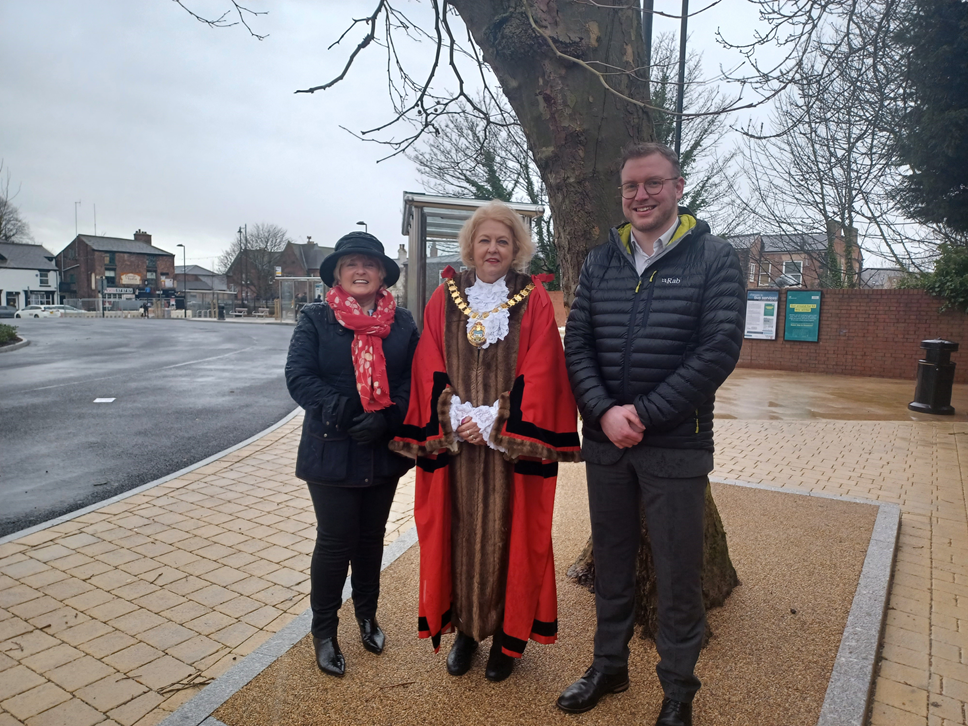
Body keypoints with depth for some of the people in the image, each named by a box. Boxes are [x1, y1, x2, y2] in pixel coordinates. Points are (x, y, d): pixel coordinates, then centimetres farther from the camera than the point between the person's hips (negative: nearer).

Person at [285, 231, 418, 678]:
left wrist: (387, 418, -19)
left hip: (384, 452, 3)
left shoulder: (402, 322, 3)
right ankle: (324, 629, 27)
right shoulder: (316, 319, -3)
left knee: (371, 536, 18)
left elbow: (415, 380, -2)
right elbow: (299, 377, -13)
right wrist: (347, 414, -26)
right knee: (336, 541, 5)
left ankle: (367, 614, 41)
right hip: (331, 451, -3)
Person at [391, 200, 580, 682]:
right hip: (453, 441, 2)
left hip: (512, 444, -2)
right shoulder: (444, 298, 7)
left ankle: (509, 634, 24)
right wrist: (456, 418, -10)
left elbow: (539, 372, -6)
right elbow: (430, 370, 3)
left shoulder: (534, 299, 1)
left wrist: (495, 423, -13)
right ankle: (465, 627, 26)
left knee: (507, 534, 5)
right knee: (459, 532, 8)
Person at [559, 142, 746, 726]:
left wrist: (643, 413, -15)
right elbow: (577, 344, 2)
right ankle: (610, 665, 39)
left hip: (677, 445, -3)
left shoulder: (714, 258, -4)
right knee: (611, 562, 18)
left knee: (678, 574, 9)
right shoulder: (600, 262, 7)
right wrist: (605, 413, -13)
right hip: (605, 440, 4)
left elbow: (719, 349, -13)